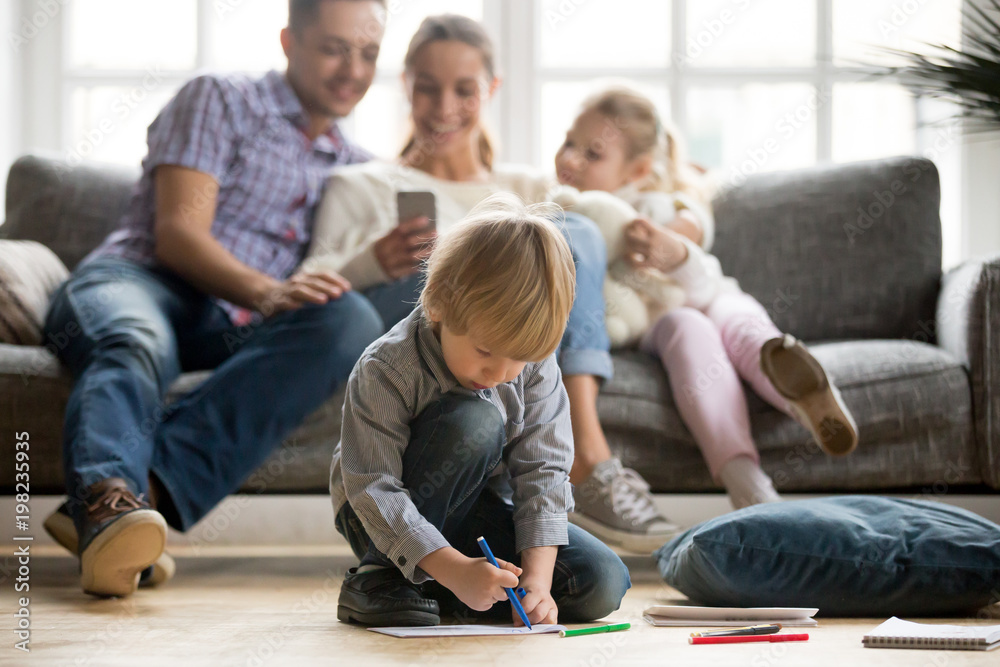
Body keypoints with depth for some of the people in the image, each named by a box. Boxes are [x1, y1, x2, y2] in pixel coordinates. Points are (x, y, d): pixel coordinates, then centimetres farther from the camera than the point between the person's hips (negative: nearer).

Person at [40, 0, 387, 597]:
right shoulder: (220, 100, 10)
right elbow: (177, 233, -3)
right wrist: (265, 291, -22)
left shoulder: (356, 167, 28)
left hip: (235, 326, 3)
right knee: (134, 347, -38)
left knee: (353, 323, -28)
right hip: (139, 279, -3)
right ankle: (107, 501, -69)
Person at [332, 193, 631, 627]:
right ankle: (380, 577, -21)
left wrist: (537, 577, -26)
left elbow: (543, 470, -13)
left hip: (476, 511, 5)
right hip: (390, 521, -5)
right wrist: (456, 570, -41)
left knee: (603, 585, -14)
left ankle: (435, 591, -1)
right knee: (474, 422, -34)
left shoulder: (535, 366, -14)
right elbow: (375, 492, -30)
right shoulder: (386, 370, -27)